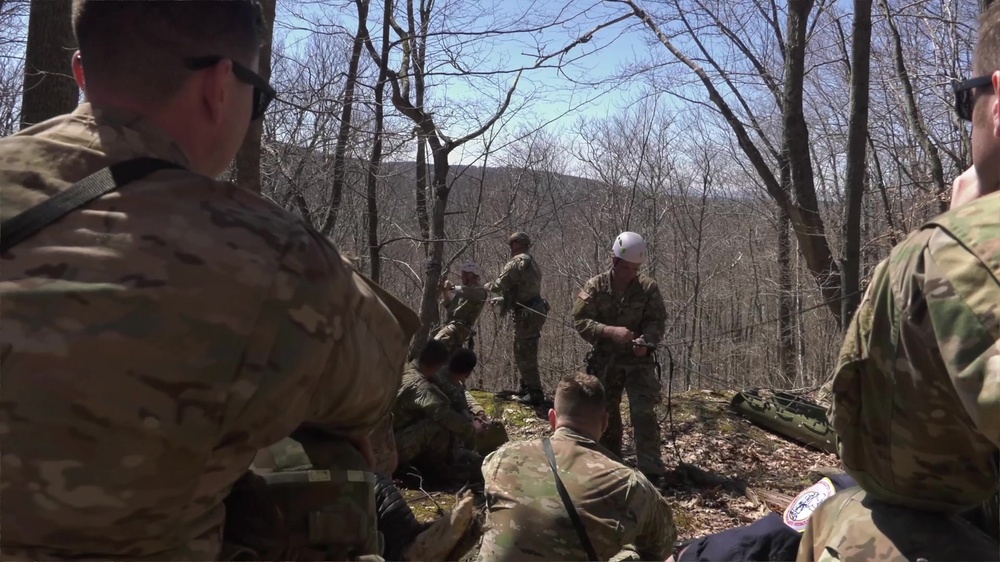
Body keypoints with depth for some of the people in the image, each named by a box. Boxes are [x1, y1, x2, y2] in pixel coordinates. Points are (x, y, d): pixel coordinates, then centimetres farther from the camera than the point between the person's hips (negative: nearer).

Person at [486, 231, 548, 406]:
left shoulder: (517, 262, -14)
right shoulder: (531, 263, 18)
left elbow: (499, 285, -13)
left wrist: (486, 287, 7)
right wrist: (502, 299, 19)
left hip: (527, 314, -10)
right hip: (535, 311, 10)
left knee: (525, 354, -4)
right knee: (525, 352, 20)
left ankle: (535, 394, 0)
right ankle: (526, 388, 29)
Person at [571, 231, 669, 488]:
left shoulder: (648, 287, -6)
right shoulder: (595, 286, -8)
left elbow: (657, 321, -4)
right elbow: (580, 321, -12)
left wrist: (646, 340, -26)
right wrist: (610, 331, -26)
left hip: (638, 360, -1)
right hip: (604, 361, 1)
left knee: (644, 413, -9)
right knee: (605, 414, 12)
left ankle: (651, 471, -2)